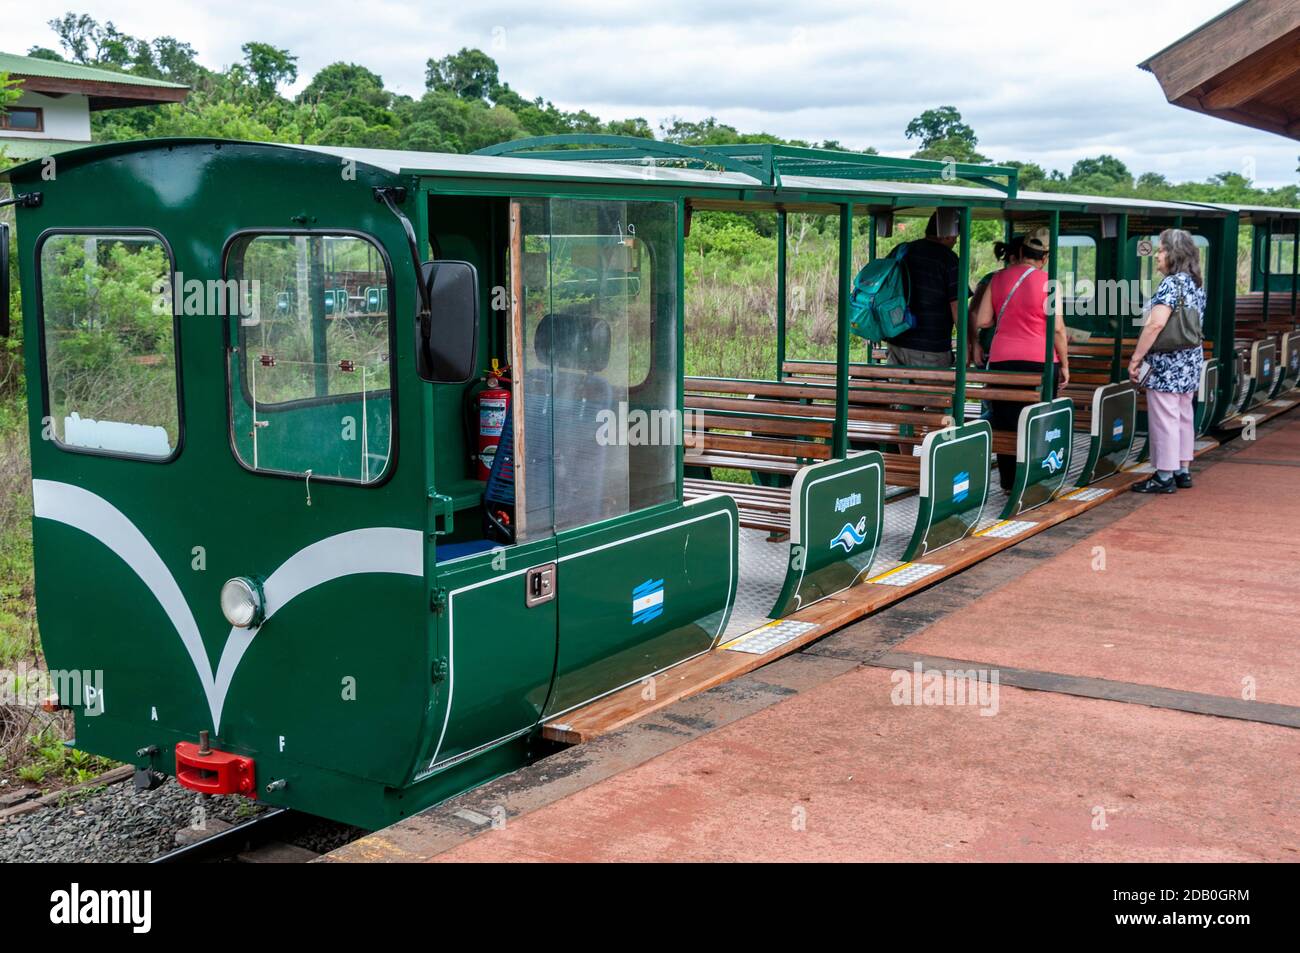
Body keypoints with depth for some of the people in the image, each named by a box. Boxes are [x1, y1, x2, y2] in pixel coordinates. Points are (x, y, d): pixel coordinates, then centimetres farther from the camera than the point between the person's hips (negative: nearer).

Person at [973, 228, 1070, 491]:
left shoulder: (998, 278, 5)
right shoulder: (1047, 282, -7)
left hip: (1001, 361, 3)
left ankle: (1008, 482, 11)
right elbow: (1057, 328, -7)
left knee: (1005, 424, 8)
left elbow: (981, 321, 7)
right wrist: (1064, 364, 2)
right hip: (1039, 362, -3)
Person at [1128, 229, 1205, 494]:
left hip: (1167, 364, -9)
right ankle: (1183, 471, 23)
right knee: (1183, 416, 15)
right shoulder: (1197, 283, 12)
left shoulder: (1171, 283, -16)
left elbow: (1156, 324, -25)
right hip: (1192, 360, 9)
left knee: (1164, 419, -2)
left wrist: (1136, 358, -20)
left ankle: (1165, 477, 2)